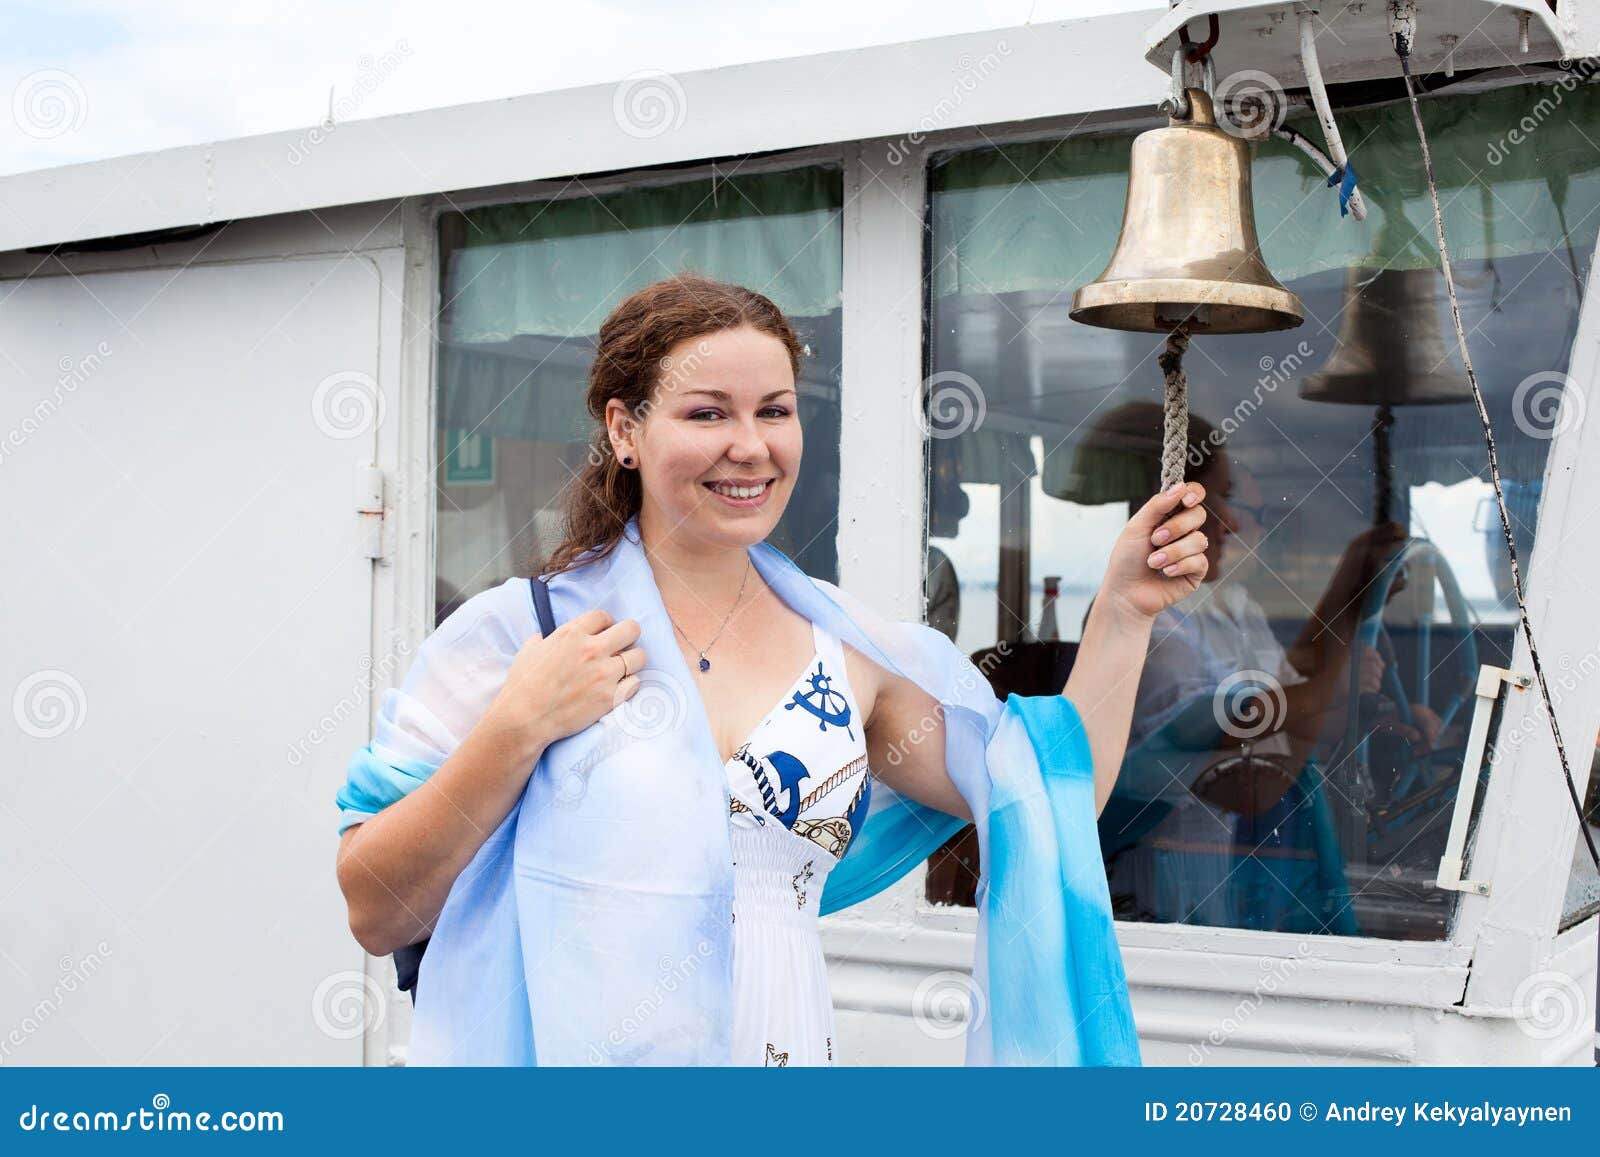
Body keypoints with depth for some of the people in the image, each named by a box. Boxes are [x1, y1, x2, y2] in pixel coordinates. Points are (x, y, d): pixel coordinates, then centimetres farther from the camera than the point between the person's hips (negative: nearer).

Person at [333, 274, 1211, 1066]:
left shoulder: (846, 645, 4)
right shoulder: (512, 633, -7)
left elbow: (1050, 804, 9)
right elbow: (375, 915, -9)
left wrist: (1125, 610, 4)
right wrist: (518, 729, -19)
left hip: (791, 1045, 3)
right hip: (566, 1053, -3)